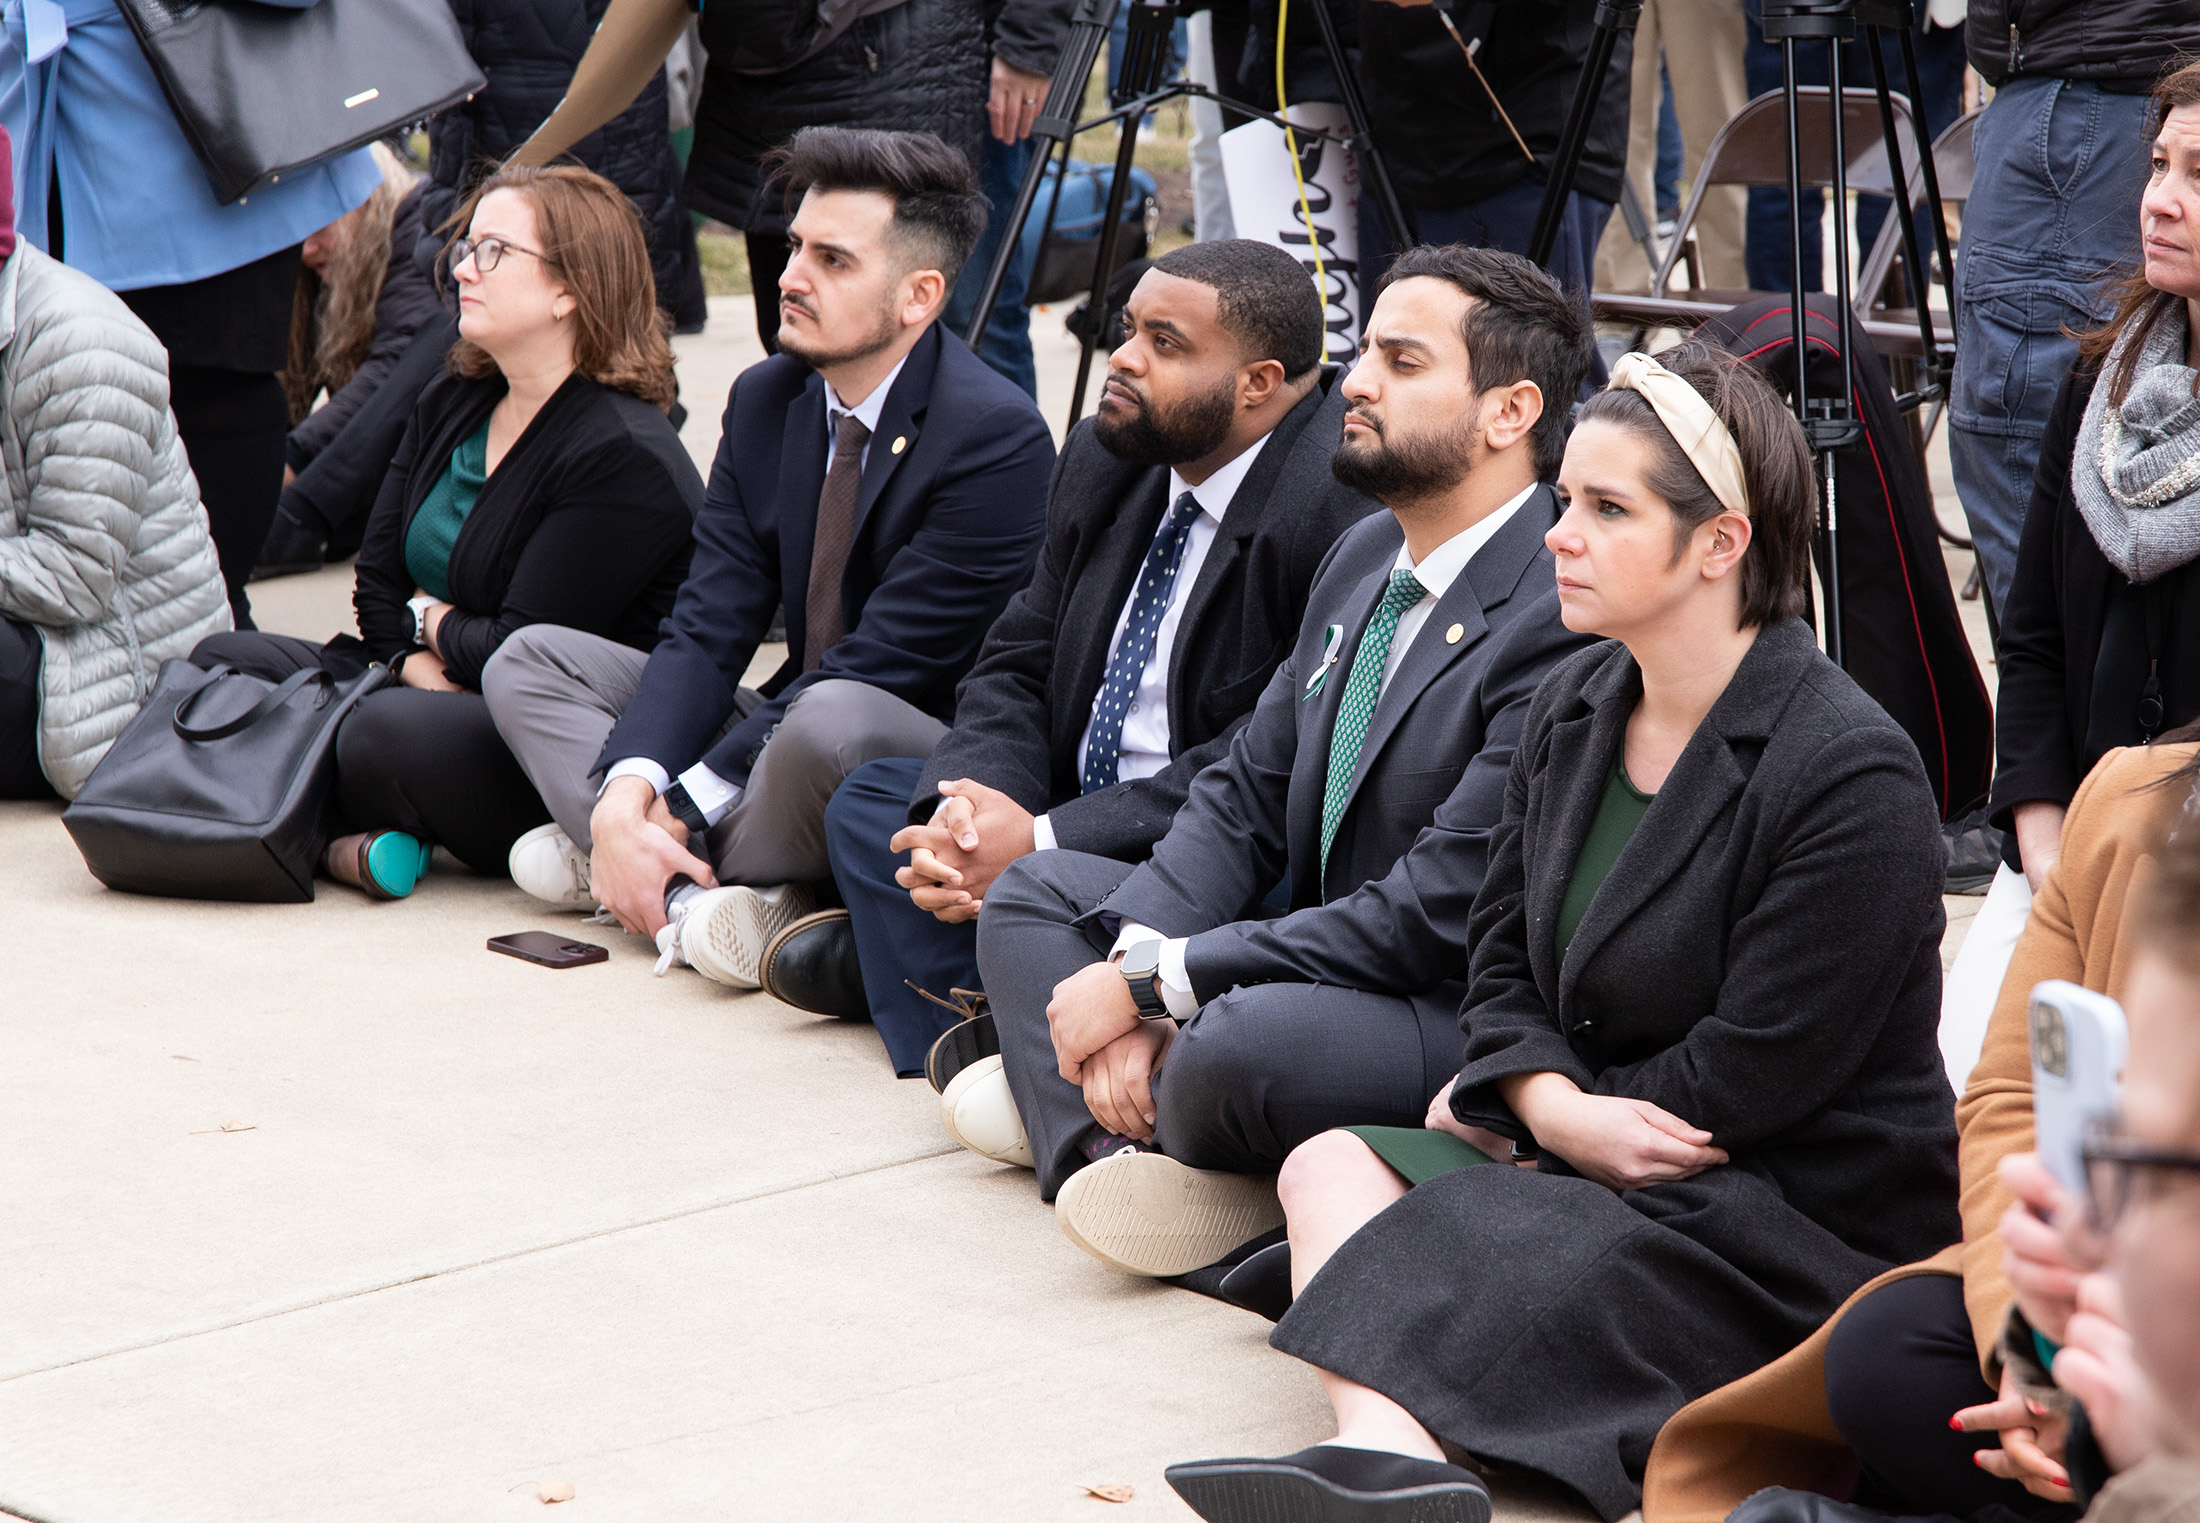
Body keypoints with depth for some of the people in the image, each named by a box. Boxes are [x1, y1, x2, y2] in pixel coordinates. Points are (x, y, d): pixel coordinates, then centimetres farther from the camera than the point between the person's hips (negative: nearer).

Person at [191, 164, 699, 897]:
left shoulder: (626, 456, -18)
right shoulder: (449, 405, 11)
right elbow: (376, 583, 12)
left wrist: (430, 621, -1)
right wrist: (420, 662, -9)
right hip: (448, 694, 9)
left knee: (388, 734, -37)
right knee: (225, 662, -4)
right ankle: (339, 837, -20)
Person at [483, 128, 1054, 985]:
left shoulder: (997, 438, -19)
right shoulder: (765, 401, 4)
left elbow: (873, 671, -22)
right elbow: (707, 632, -2)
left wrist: (681, 811, -22)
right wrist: (624, 798, -20)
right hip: (789, 722, 8)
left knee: (830, 717, -40)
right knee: (528, 661, 2)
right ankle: (696, 890, -21)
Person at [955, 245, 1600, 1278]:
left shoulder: (1561, 623, -23)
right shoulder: (1366, 556, 9)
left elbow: (1435, 915, -25)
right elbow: (1243, 802, 10)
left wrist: (1154, 981, -21)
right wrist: (1131, 972, -10)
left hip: (1461, 1016, -10)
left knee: (1239, 1046, -38)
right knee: (1033, 890, 8)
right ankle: (1122, 1155, -17)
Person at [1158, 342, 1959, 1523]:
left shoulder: (1850, 775, -17)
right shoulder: (1575, 706, 8)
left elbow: (1747, 1080, -16)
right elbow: (1505, 958, 11)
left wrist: (1529, 1110, -7)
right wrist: (1555, 1105, -12)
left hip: (1809, 1218, -8)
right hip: (1597, 1157, 8)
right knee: (1332, 1165, -18)